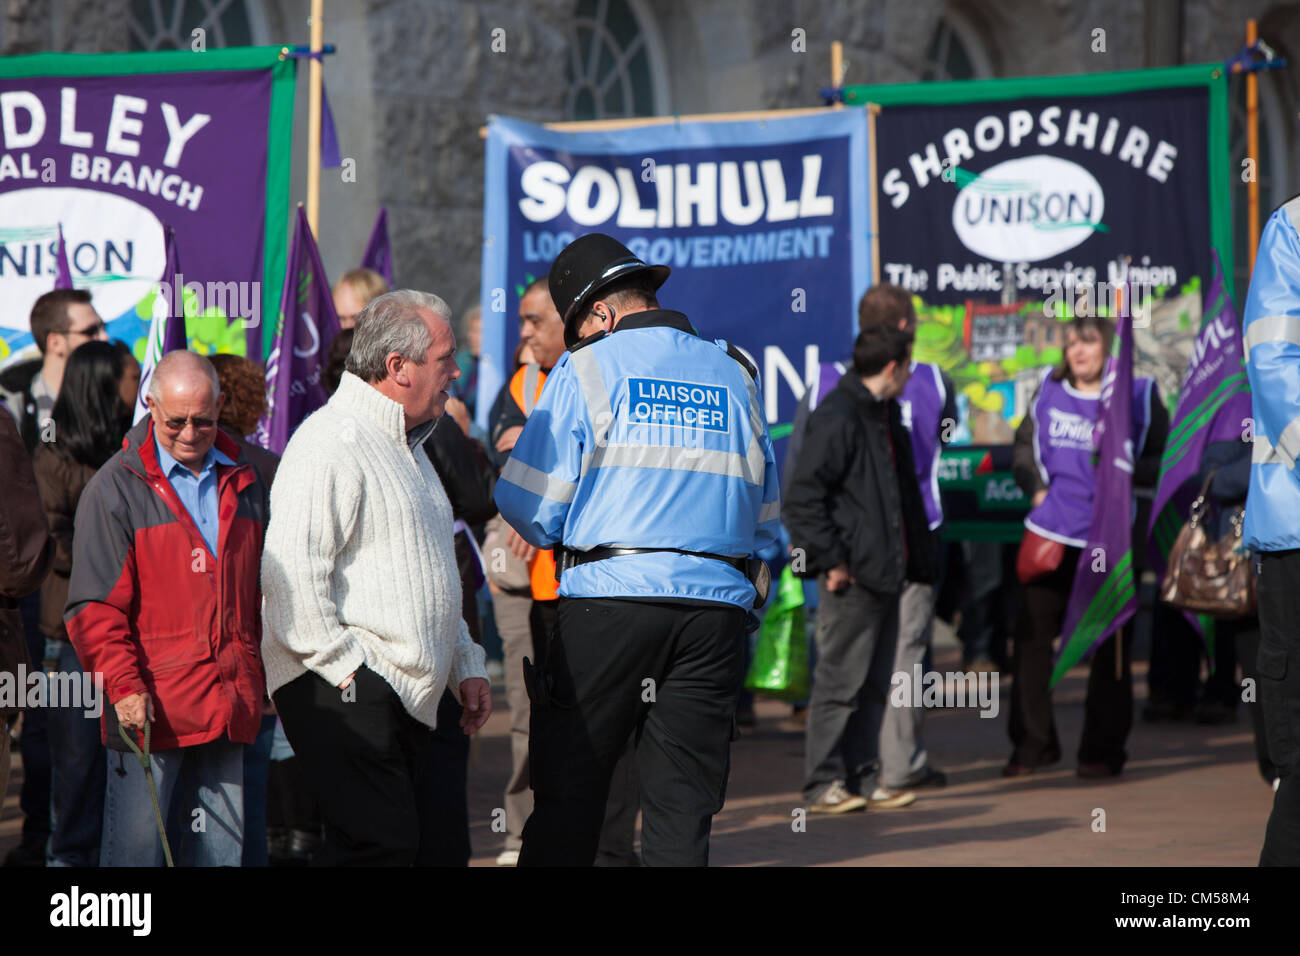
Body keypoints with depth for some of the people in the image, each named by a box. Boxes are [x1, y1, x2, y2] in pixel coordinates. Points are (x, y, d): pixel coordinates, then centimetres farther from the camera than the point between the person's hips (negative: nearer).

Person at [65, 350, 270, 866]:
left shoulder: (243, 482, 14)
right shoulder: (115, 488, -3)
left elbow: (263, 587, 23)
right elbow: (94, 605, -7)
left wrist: (267, 677, 18)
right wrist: (123, 685, -17)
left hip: (228, 704, 5)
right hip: (150, 706, -5)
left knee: (222, 850, 8)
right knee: (136, 848, -5)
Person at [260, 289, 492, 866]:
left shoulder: (404, 447, 24)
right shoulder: (330, 445, -11)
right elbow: (291, 573, -20)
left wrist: (465, 666, 24)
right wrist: (345, 667, -20)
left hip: (405, 697, 10)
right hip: (343, 690, -10)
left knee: (414, 845, 5)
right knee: (381, 843, -19)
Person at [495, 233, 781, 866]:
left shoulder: (586, 369, 1)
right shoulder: (735, 375, 13)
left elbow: (528, 501, -2)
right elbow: (765, 515, 17)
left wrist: (554, 540, 18)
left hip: (610, 598, -3)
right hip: (717, 604, 3)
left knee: (566, 796, 3)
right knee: (683, 812, 4)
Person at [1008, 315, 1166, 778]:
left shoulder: (1138, 395, 0)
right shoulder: (1049, 389, 9)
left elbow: (1166, 461, 1)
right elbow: (1024, 446, 21)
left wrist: (1124, 469, -16)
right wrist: (1037, 488, 4)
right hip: (1051, 534, 3)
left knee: (1108, 645, 2)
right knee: (1031, 634, 0)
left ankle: (1102, 749, 13)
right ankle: (1031, 743, 12)